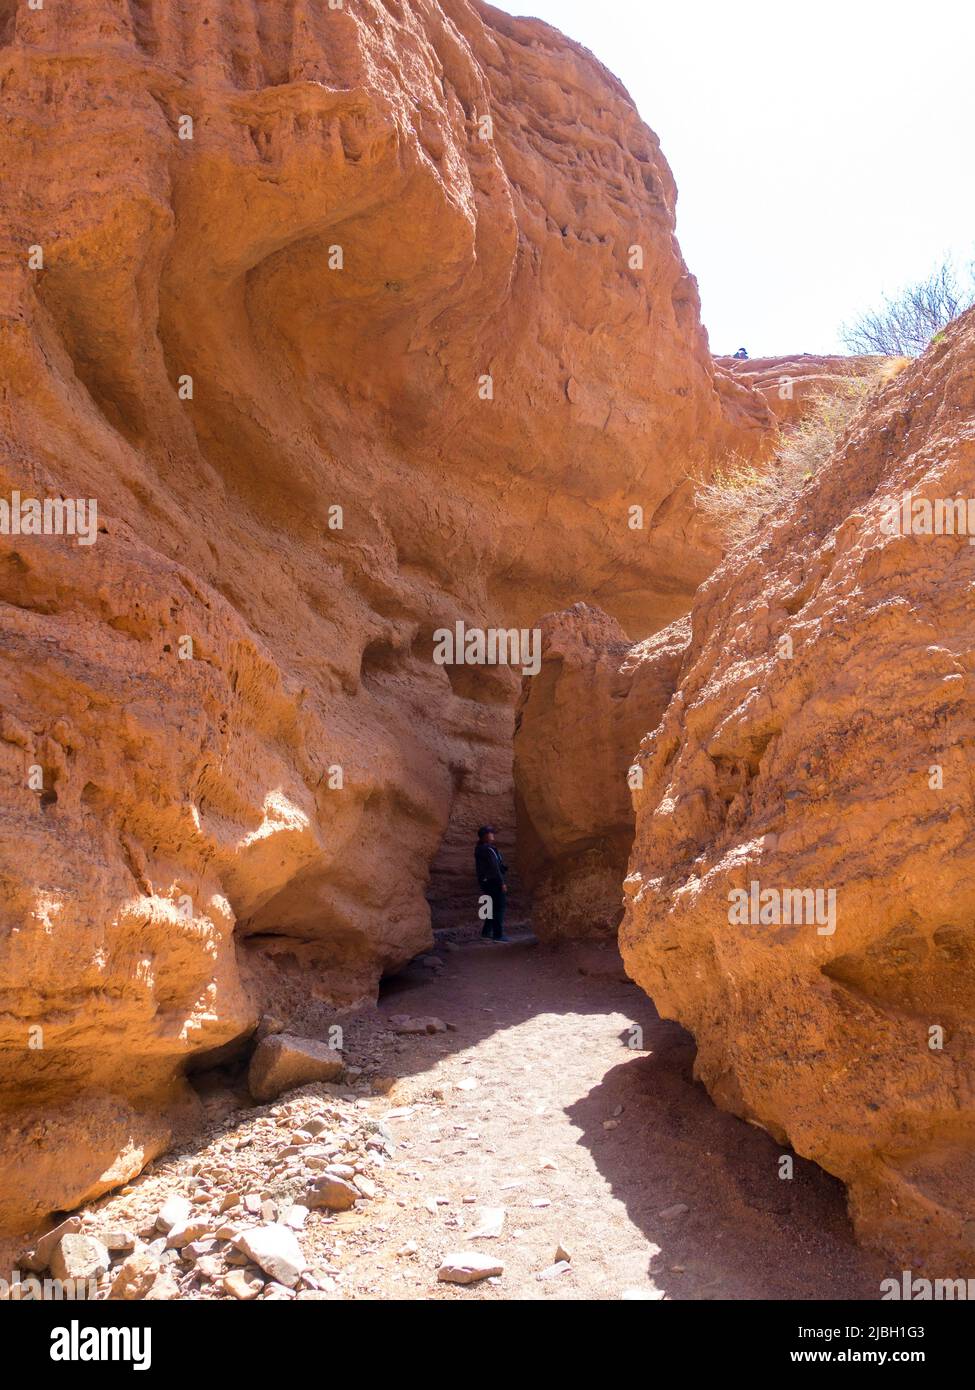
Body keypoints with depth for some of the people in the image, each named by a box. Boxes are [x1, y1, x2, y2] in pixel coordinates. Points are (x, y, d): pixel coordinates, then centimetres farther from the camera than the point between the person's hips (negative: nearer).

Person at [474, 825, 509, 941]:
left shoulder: (479, 849, 12)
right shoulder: (488, 850, -19)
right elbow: (494, 868, -21)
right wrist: (502, 883, -19)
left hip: (485, 881, 10)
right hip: (494, 881, -10)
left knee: (495, 907, 17)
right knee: (499, 906, -4)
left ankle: (486, 932, 19)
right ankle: (498, 934, -2)